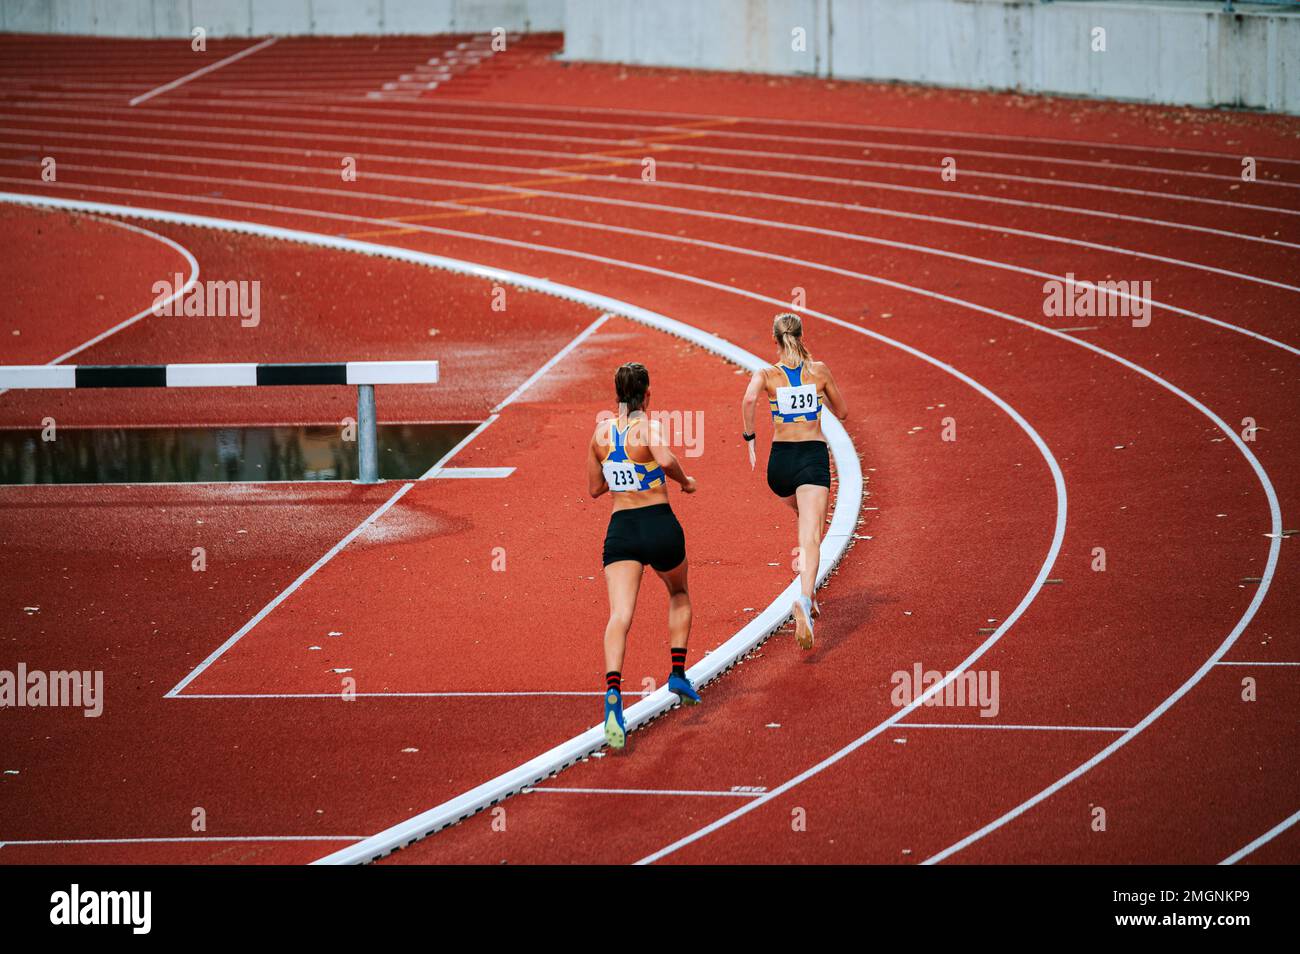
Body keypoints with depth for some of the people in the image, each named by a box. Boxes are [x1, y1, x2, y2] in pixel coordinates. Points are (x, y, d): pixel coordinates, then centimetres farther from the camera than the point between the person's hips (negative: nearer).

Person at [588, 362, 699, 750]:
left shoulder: (601, 431, 6)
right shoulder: (648, 426, -9)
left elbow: (595, 488, 16)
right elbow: (664, 459, -31)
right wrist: (685, 481, -11)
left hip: (620, 529, 2)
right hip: (660, 526, -2)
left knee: (620, 614, -12)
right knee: (679, 594, 28)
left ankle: (613, 692, -34)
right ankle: (678, 673, 22)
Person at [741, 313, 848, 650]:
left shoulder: (766, 374, 0)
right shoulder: (819, 370, 3)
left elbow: (749, 398, -22)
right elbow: (841, 411, 14)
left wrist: (749, 438, -10)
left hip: (780, 459, 2)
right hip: (813, 457, -2)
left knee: (806, 518, 31)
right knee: (811, 538, -14)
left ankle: (808, 598, 30)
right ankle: (804, 599, -39)